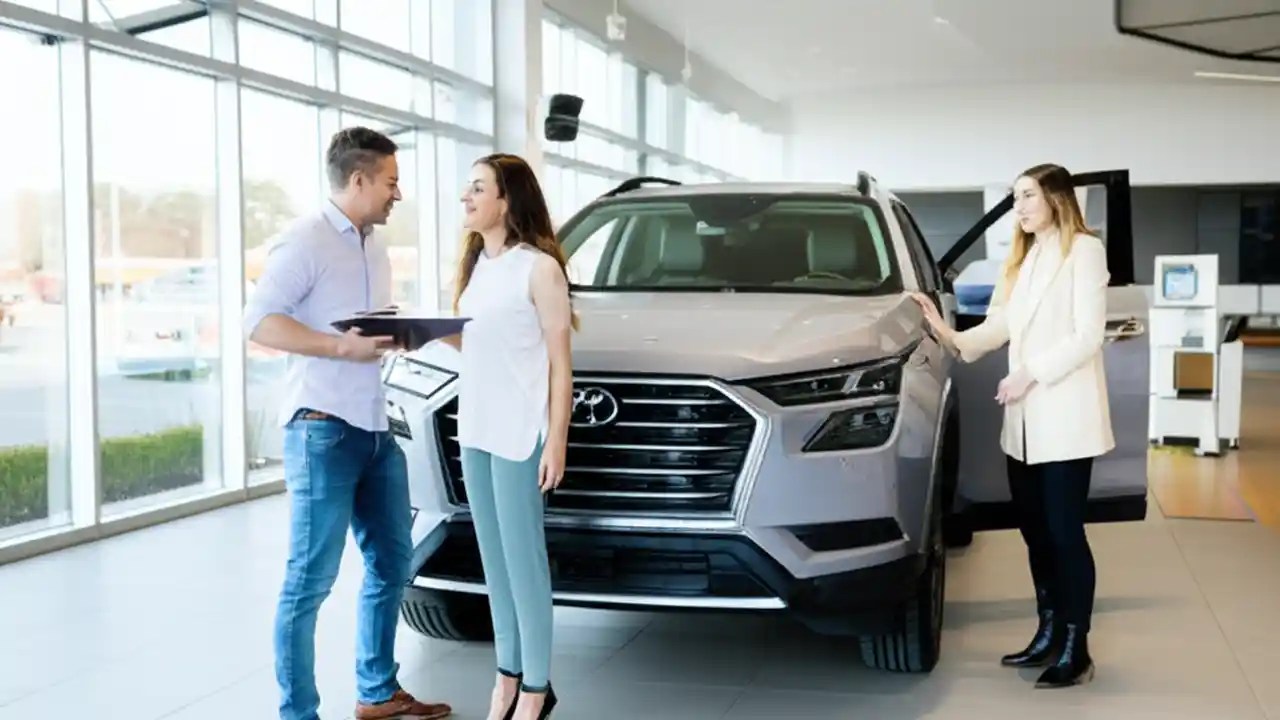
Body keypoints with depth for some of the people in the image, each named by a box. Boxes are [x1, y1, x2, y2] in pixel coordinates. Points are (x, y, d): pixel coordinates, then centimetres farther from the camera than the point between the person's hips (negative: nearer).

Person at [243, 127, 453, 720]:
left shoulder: (375, 249, 17)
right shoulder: (305, 241, -9)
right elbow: (259, 321, -17)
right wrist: (344, 347, -24)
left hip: (375, 428, 9)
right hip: (322, 429, -9)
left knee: (392, 562, 15)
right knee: (310, 579, -4)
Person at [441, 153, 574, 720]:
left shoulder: (539, 267, -10)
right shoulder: (477, 263, 14)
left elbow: (559, 364, -11)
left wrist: (555, 443, -14)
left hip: (520, 434, -8)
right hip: (474, 431, 8)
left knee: (524, 560, -1)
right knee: (494, 560, 12)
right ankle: (508, 673, 22)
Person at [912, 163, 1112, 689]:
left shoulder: (1084, 250, -3)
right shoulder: (1023, 259, 21)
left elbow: (1089, 336, -11)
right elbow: (1000, 325, 12)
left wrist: (1031, 372, -15)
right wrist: (953, 338, -4)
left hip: (1065, 416, -7)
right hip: (1024, 419, 8)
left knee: (1065, 532, -5)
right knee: (1035, 530, 11)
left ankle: (1076, 651, 3)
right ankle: (1048, 636, 21)